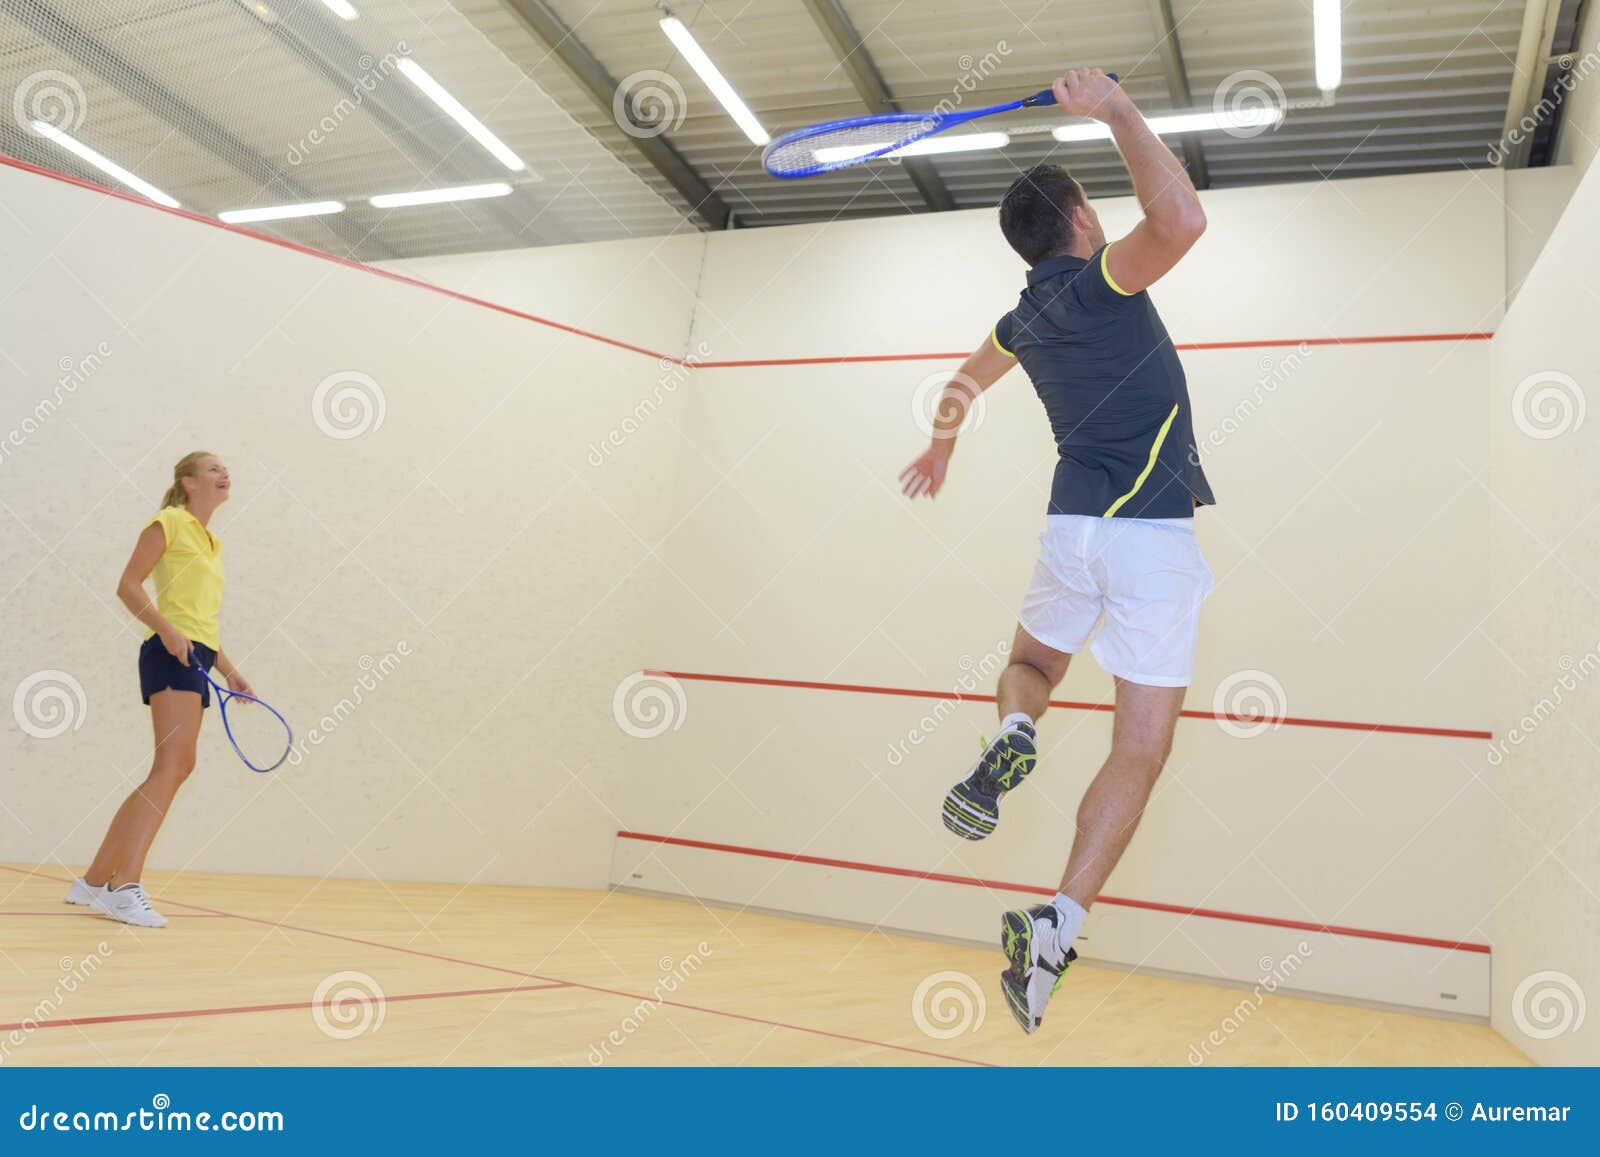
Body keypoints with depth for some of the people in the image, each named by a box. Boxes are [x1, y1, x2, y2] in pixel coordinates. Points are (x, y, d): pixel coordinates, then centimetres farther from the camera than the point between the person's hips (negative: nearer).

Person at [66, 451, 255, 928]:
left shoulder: (213, 545, 24)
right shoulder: (170, 523, 1)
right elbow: (128, 585, -7)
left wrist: (229, 671, 21)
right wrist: (166, 630, -20)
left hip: (195, 659, 9)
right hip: (172, 654, -9)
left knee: (172, 770, 6)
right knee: (174, 764, -20)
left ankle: (94, 881, 14)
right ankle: (124, 887, -22)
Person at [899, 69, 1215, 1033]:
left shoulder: (1024, 320, 12)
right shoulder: (1100, 281, -7)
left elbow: (963, 386, 32)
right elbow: (1182, 219, -27)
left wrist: (941, 448, 52)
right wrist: (1116, 109, -16)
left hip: (1074, 524, 5)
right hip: (1155, 532, -5)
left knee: (1033, 659, 32)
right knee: (1141, 749, 1)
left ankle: (1013, 738, -3)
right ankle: (1058, 925, -10)